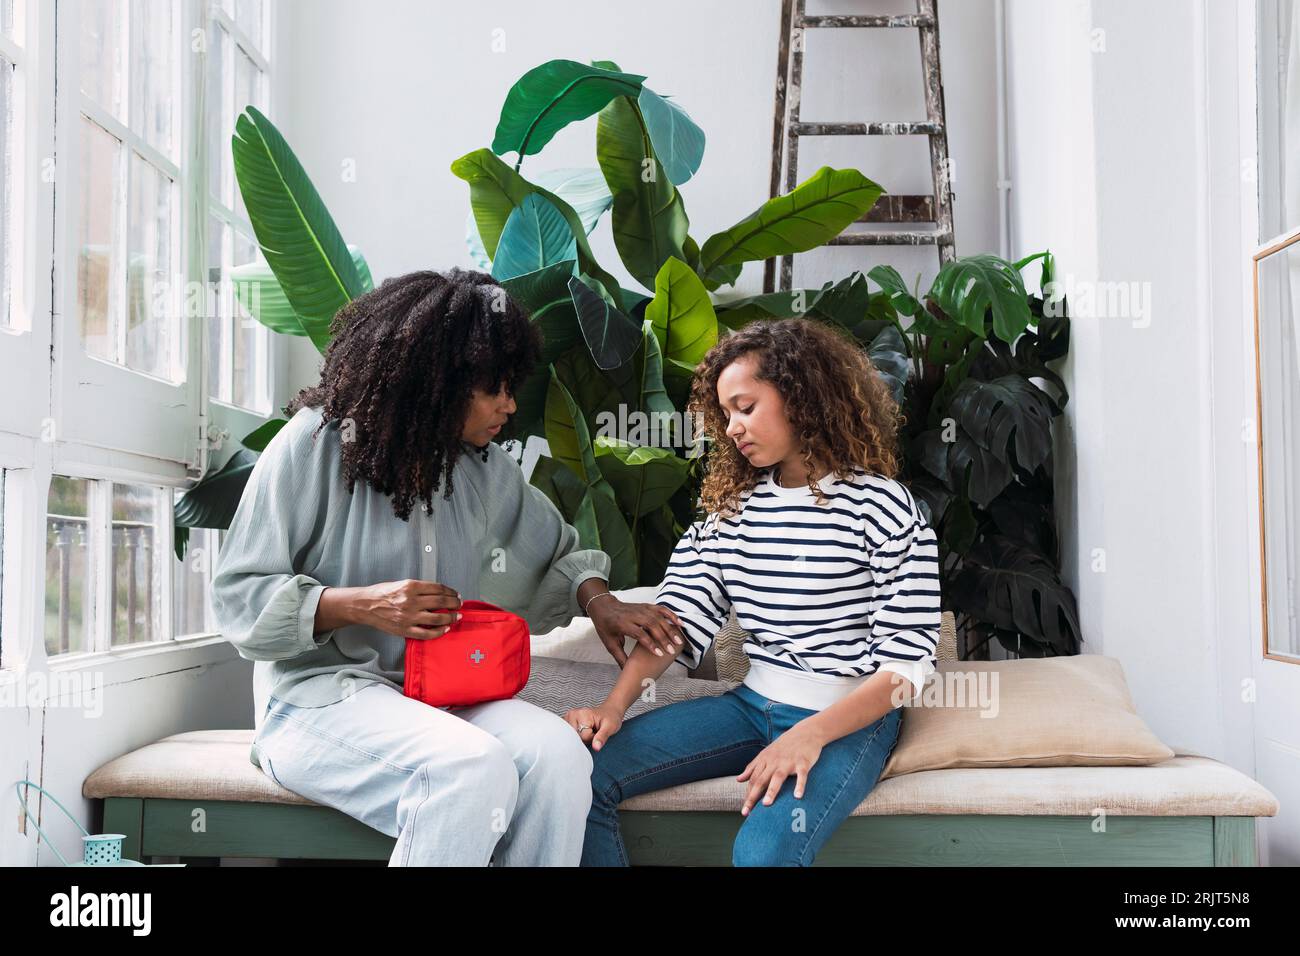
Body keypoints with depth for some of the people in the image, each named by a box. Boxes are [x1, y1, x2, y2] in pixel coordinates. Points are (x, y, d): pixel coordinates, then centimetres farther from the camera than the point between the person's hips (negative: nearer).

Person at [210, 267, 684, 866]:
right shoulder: (315, 443, -8)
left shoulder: (483, 465, 7)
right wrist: (360, 606, -21)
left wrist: (597, 601, -1)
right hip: (320, 695, -5)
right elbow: (237, 597, -7)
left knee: (558, 752, -26)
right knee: (474, 768, -34)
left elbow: (555, 550, 21)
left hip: (442, 692, 5)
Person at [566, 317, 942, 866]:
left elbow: (906, 661, -12)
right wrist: (616, 703, -14)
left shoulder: (881, 508, -9)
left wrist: (810, 735, -23)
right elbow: (681, 613, 0)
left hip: (849, 719, -5)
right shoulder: (732, 502, 8)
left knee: (763, 852, -34)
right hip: (752, 704, 5)